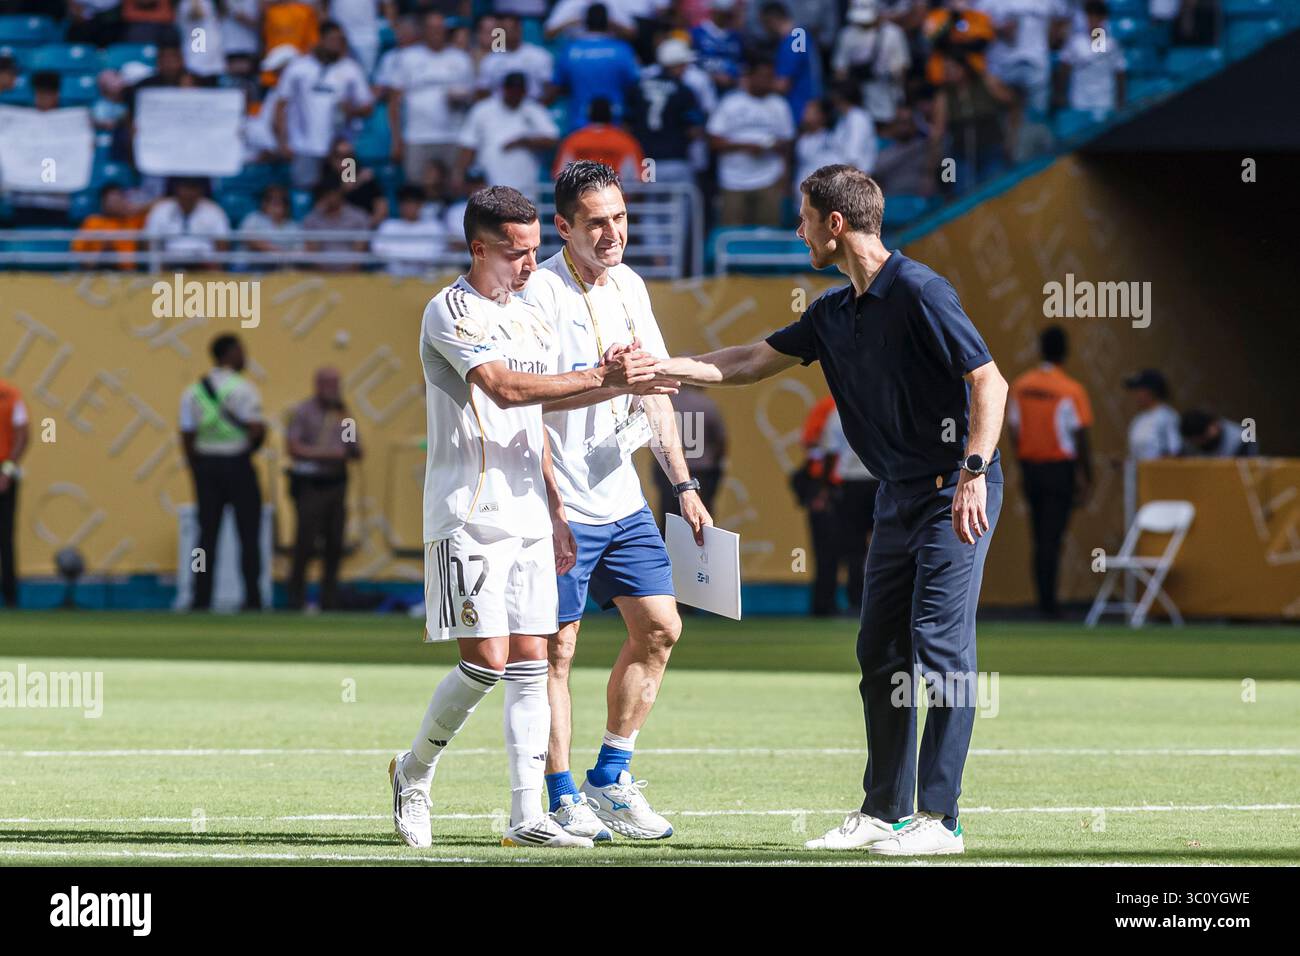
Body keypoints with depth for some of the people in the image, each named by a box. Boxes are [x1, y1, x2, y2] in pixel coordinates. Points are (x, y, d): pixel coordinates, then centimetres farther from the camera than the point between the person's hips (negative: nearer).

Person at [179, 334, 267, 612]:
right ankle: (252, 598, 0)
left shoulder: (193, 392, 7)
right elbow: (256, 430, -17)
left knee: (207, 534, 6)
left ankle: (201, 599, 2)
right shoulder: (243, 389, -9)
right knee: (248, 534, 2)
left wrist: (196, 471, 13)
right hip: (237, 464, -4)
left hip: (205, 464, 4)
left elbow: (187, 437, 5)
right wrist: (250, 448, 4)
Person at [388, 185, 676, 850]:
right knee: (486, 660, -11)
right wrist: (600, 378, -27)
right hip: (468, 516, -7)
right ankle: (413, 772, 10)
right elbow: (502, 388, -24)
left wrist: (556, 513, 21)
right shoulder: (450, 313, -9)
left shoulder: (532, 320, 17)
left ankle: (528, 816, 0)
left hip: (527, 519, 7)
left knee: (530, 661, 1)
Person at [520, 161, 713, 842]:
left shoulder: (630, 287, 10)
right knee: (556, 646, -4)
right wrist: (606, 379, -34)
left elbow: (655, 394, 17)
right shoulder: (542, 294, -13)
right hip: (560, 504, -8)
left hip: (622, 499, 8)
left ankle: (611, 778, 17)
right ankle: (560, 797, 4)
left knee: (658, 629, 6)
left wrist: (683, 485, 15)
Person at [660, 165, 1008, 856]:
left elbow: (988, 380, -17)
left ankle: (940, 818, -13)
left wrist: (973, 472, -25)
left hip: (956, 492, -9)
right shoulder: (835, 313, 12)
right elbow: (750, 364, 22)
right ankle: (884, 811, 15)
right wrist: (655, 367, 15)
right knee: (880, 654, 9)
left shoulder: (917, 292, -14)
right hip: (899, 498, 9)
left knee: (940, 642, -12)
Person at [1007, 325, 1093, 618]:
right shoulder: (1071, 391, -10)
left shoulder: (1021, 385, 3)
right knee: (1052, 538, -4)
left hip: (1030, 465, 4)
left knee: (1040, 538, 12)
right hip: (1061, 468, -4)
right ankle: (1049, 602, -6)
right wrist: (1086, 477, -3)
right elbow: (1080, 437, -10)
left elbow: (1013, 429, 7)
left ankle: (1044, 601, 13)